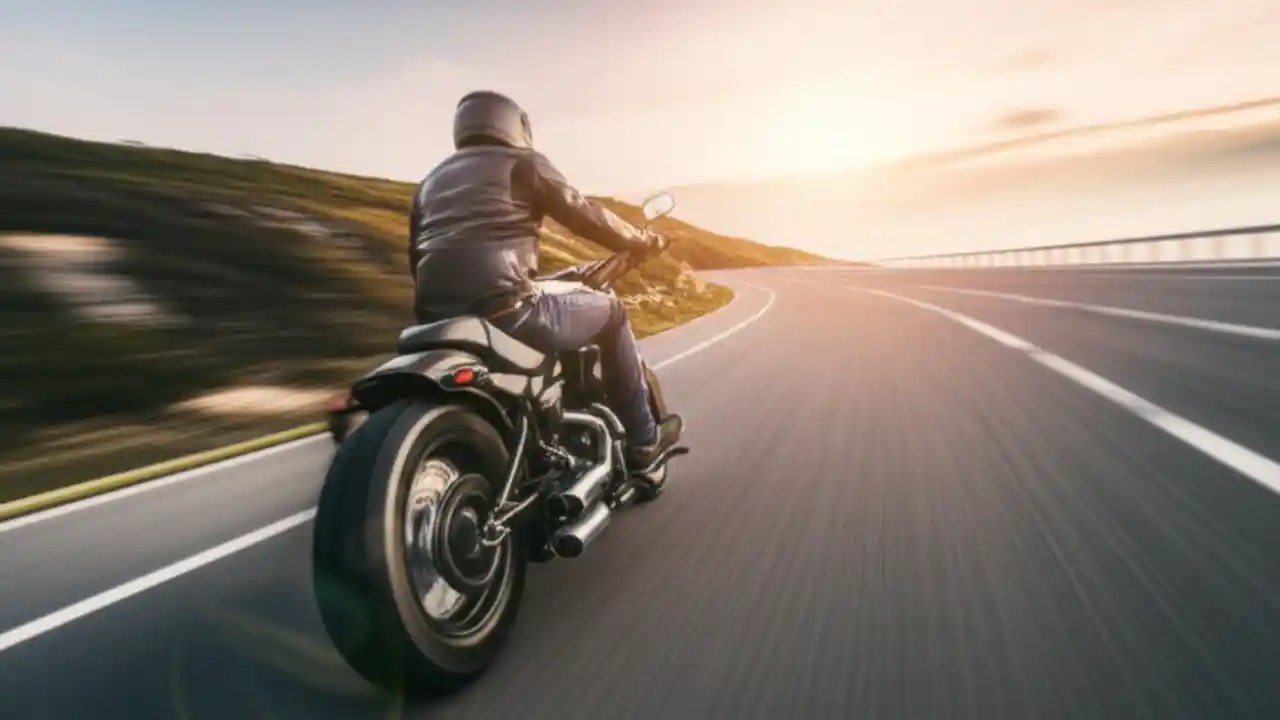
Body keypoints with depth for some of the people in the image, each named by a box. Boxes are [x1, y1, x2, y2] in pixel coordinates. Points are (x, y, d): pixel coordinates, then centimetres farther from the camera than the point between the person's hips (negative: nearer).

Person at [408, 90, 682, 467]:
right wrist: (641, 240, 22)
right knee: (609, 312, 13)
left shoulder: (431, 181, 25)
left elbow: (417, 259, 27)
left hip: (437, 321, 7)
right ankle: (642, 439, 18)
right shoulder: (521, 162, 7)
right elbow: (584, 214, 7)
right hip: (503, 308, -7)